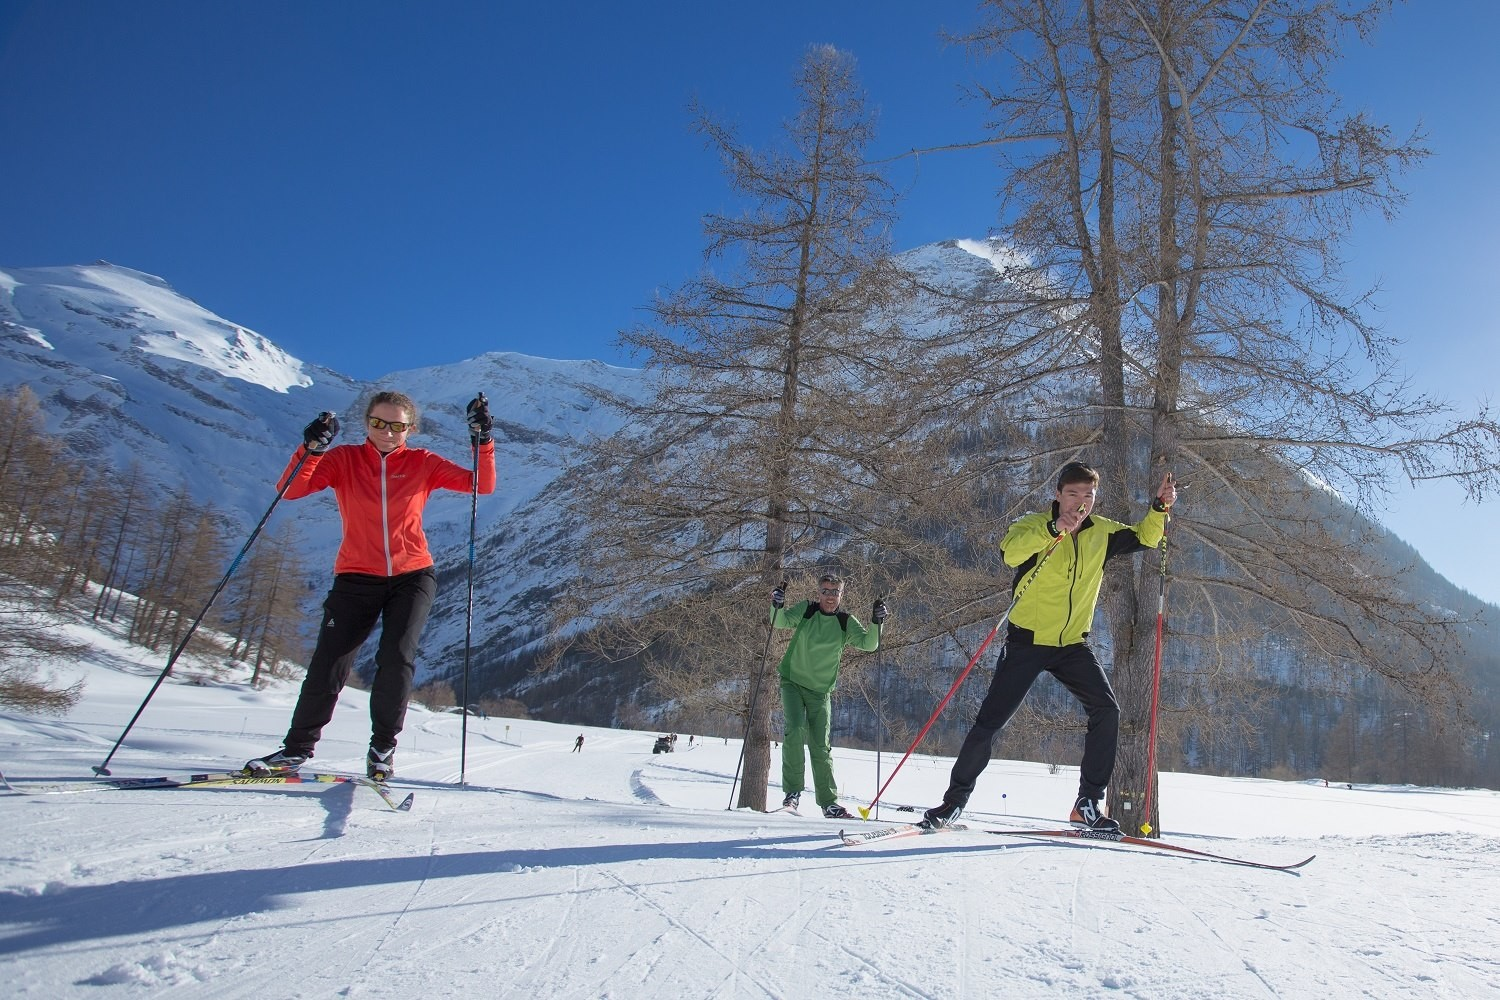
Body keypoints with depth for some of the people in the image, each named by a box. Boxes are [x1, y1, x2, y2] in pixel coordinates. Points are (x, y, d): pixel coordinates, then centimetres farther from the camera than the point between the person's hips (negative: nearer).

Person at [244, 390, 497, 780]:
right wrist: (312, 448, -25)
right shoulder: (344, 460, 1)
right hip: (357, 577, 0)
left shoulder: (423, 463, 3)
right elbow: (291, 490, -11)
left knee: (396, 657, -14)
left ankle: (383, 747, 6)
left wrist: (481, 440, -14)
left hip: (413, 576, 0)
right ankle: (298, 746, 17)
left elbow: (482, 485, -2)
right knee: (328, 664, -4)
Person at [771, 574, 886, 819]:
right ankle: (792, 791, -9)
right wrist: (777, 606, -35)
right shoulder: (806, 610, -3)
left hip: (820, 690, 1)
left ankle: (828, 801, 13)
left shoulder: (846, 622, 0)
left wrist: (876, 623, -27)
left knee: (821, 747, 3)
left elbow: (868, 644, -10)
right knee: (795, 730, -20)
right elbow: (780, 622, -15)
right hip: (792, 681, -1)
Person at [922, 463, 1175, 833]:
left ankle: (1088, 803, 1)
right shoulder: (1036, 524, -11)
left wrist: (1160, 508, 0)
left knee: (1107, 710, -11)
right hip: (1027, 640, -4)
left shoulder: (1103, 532, 6)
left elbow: (1144, 538, 18)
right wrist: (1055, 528, -43)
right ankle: (955, 799, 12)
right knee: (991, 720, -4)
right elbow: (1010, 552, -31)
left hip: (1073, 644, 5)